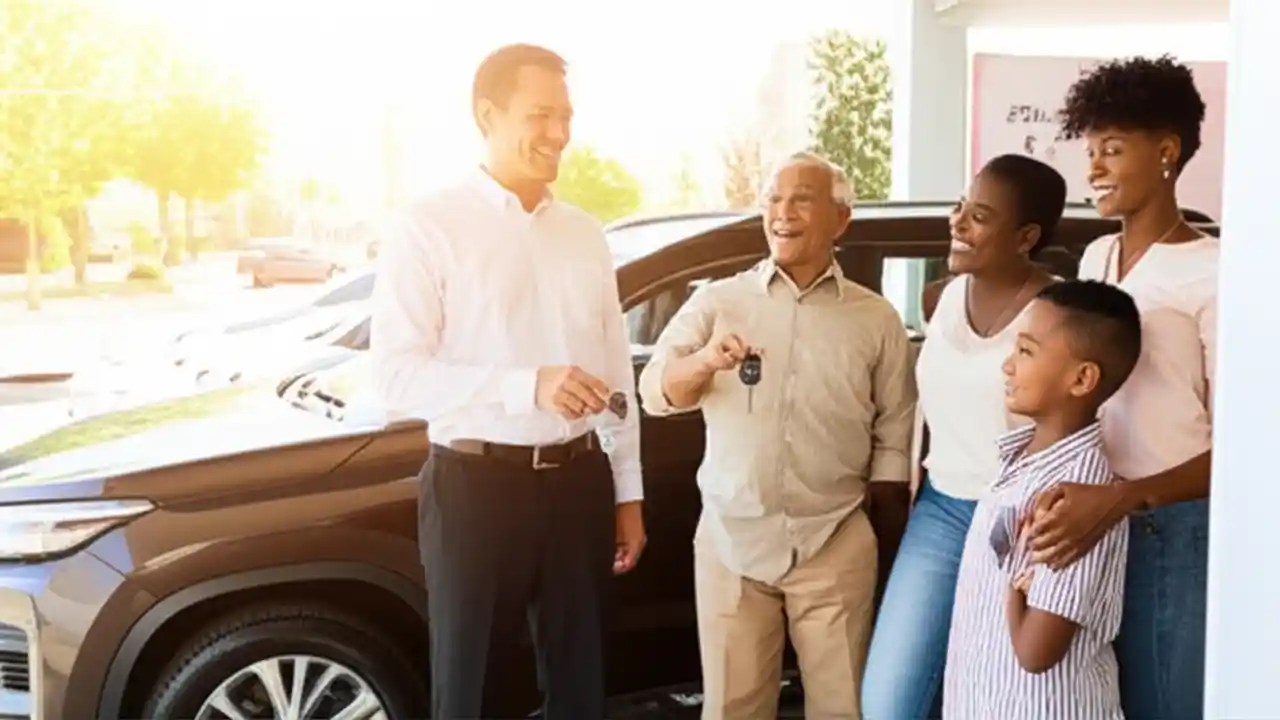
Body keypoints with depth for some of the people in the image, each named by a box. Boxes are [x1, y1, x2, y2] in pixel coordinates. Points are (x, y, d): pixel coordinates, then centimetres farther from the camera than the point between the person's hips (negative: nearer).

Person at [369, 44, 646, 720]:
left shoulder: (585, 234, 10)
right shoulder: (430, 226, -7)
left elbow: (616, 371, 13)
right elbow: (396, 373, -15)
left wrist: (627, 492, 11)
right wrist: (528, 386, -25)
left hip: (578, 482, 5)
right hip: (476, 487, -5)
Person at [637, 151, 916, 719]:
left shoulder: (876, 318, 4)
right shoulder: (717, 300, 3)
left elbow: (894, 432, 5)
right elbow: (655, 392, -4)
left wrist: (885, 520, 3)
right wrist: (705, 361, -24)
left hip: (837, 546, 0)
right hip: (731, 539, 0)